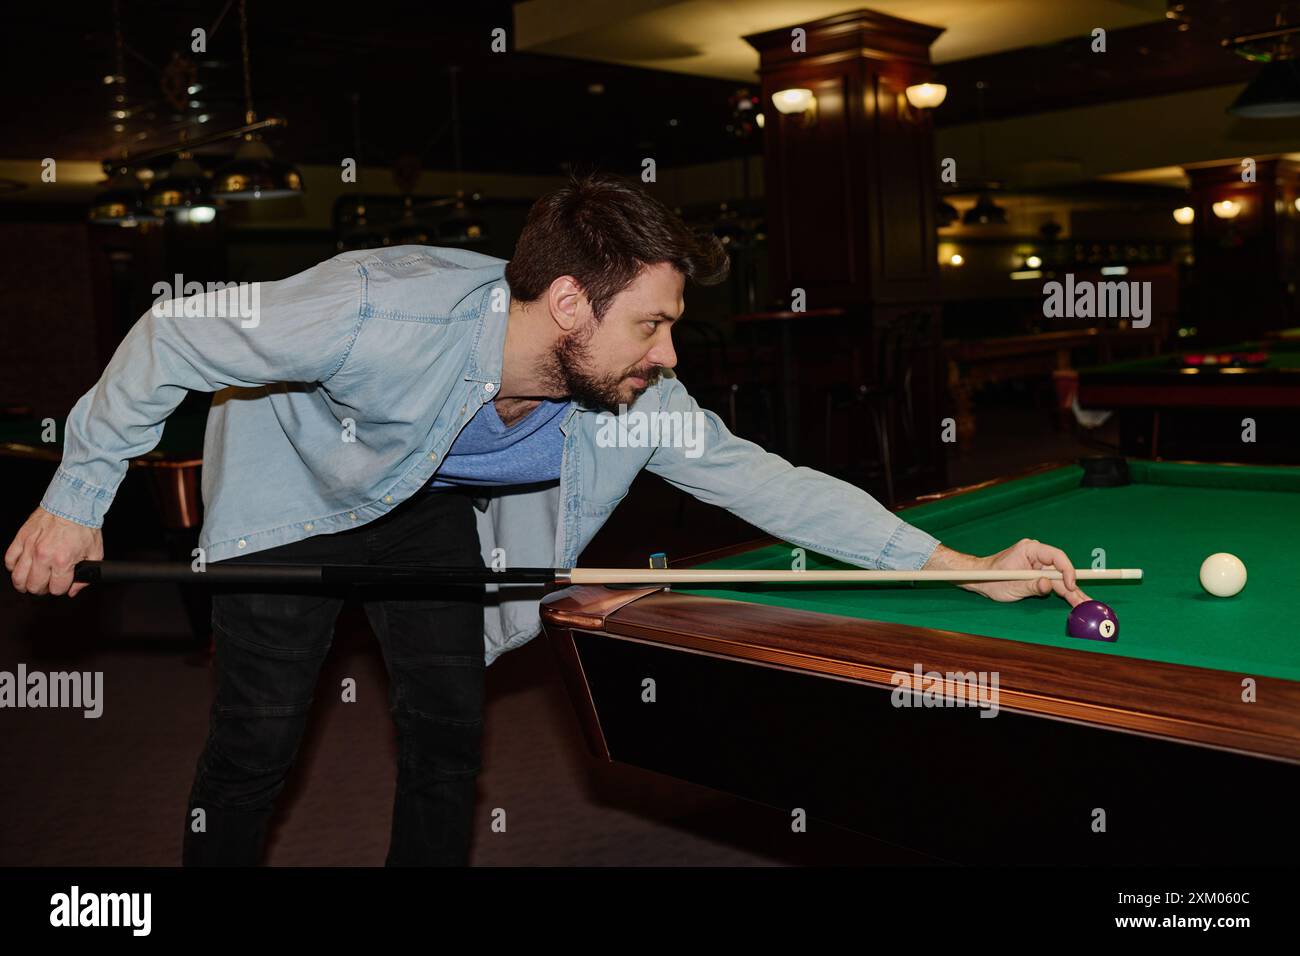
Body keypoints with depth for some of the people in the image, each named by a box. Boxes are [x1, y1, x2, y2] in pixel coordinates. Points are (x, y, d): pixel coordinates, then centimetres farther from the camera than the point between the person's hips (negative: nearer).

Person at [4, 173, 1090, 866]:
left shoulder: (635, 403, -26)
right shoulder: (379, 316, -41)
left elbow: (765, 479, -18)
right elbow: (175, 338, -28)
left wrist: (954, 562, -22)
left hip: (433, 499, 4)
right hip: (289, 489, -4)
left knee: (450, 728, -1)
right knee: (259, 737, -3)